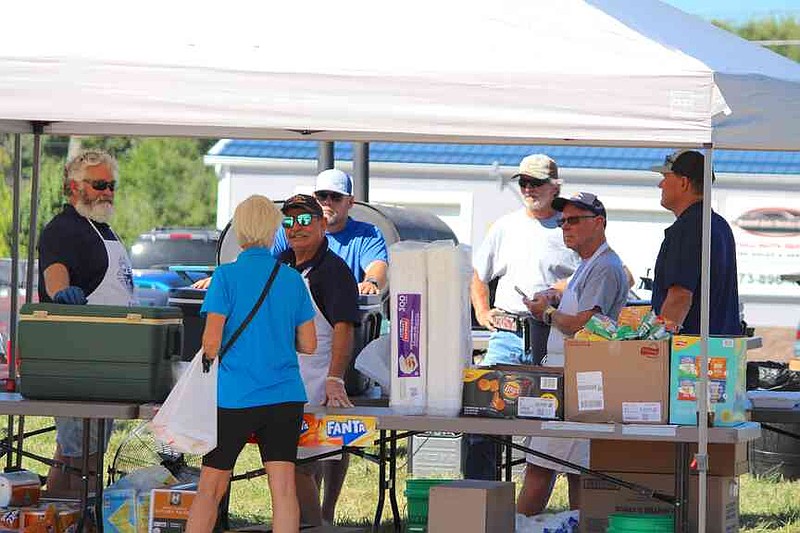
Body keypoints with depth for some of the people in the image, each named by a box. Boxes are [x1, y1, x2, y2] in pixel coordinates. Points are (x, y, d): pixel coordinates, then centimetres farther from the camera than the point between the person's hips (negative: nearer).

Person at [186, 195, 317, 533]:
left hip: (235, 397, -3)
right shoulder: (292, 279, 6)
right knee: (283, 488, -2)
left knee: (210, 490, 7)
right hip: (285, 397, 3)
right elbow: (308, 345, 9)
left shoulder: (227, 275, -6)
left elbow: (211, 344, -11)